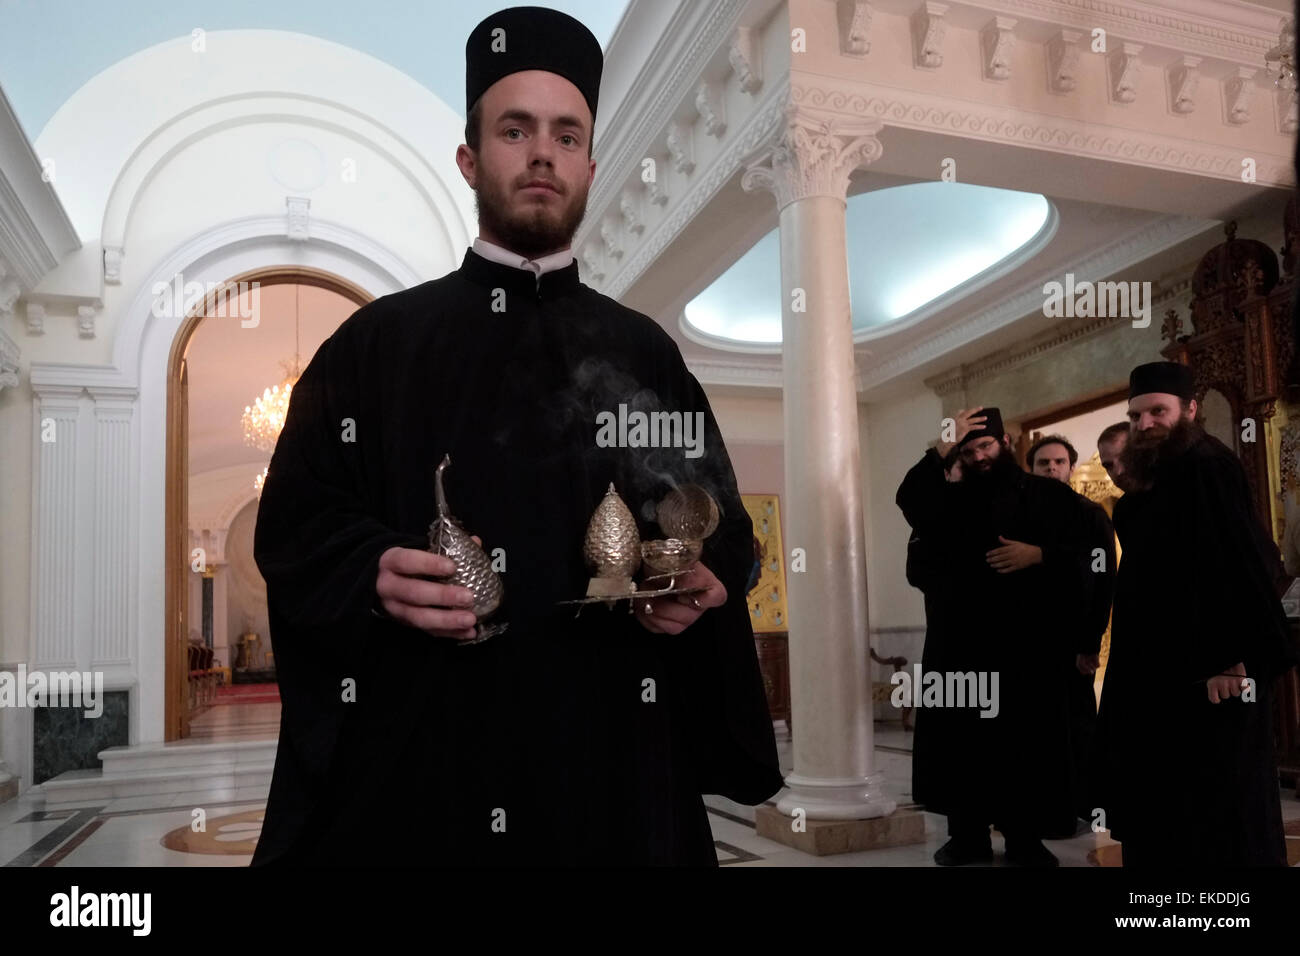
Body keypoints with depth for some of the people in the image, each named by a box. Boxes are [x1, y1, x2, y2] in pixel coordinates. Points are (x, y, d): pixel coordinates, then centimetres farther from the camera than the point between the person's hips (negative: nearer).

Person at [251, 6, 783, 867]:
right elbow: (294, 520, 2)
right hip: (415, 753, -1)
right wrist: (373, 576, -18)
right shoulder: (378, 342, 4)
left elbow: (725, 529, 10)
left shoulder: (646, 354, 8)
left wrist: (703, 586, -12)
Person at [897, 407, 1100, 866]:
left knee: (1027, 739, 2)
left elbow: (1083, 557, 3)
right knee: (962, 740, 3)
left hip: (1028, 640, -1)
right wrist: (943, 448, -10)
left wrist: (1038, 555, -14)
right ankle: (967, 834, 13)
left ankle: (1024, 837, 14)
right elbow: (909, 500, -7)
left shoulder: (1051, 496, 9)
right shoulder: (952, 499, 14)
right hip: (961, 642, 2)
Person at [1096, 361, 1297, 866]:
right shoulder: (1153, 482, 15)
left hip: (1209, 674, -10)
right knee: (1161, 815, 15)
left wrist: (1229, 659, -27)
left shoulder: (1208, 468, -14)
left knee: (1213, 816, -1)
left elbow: (1238, 565, -23)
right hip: (1160, 672, 10)